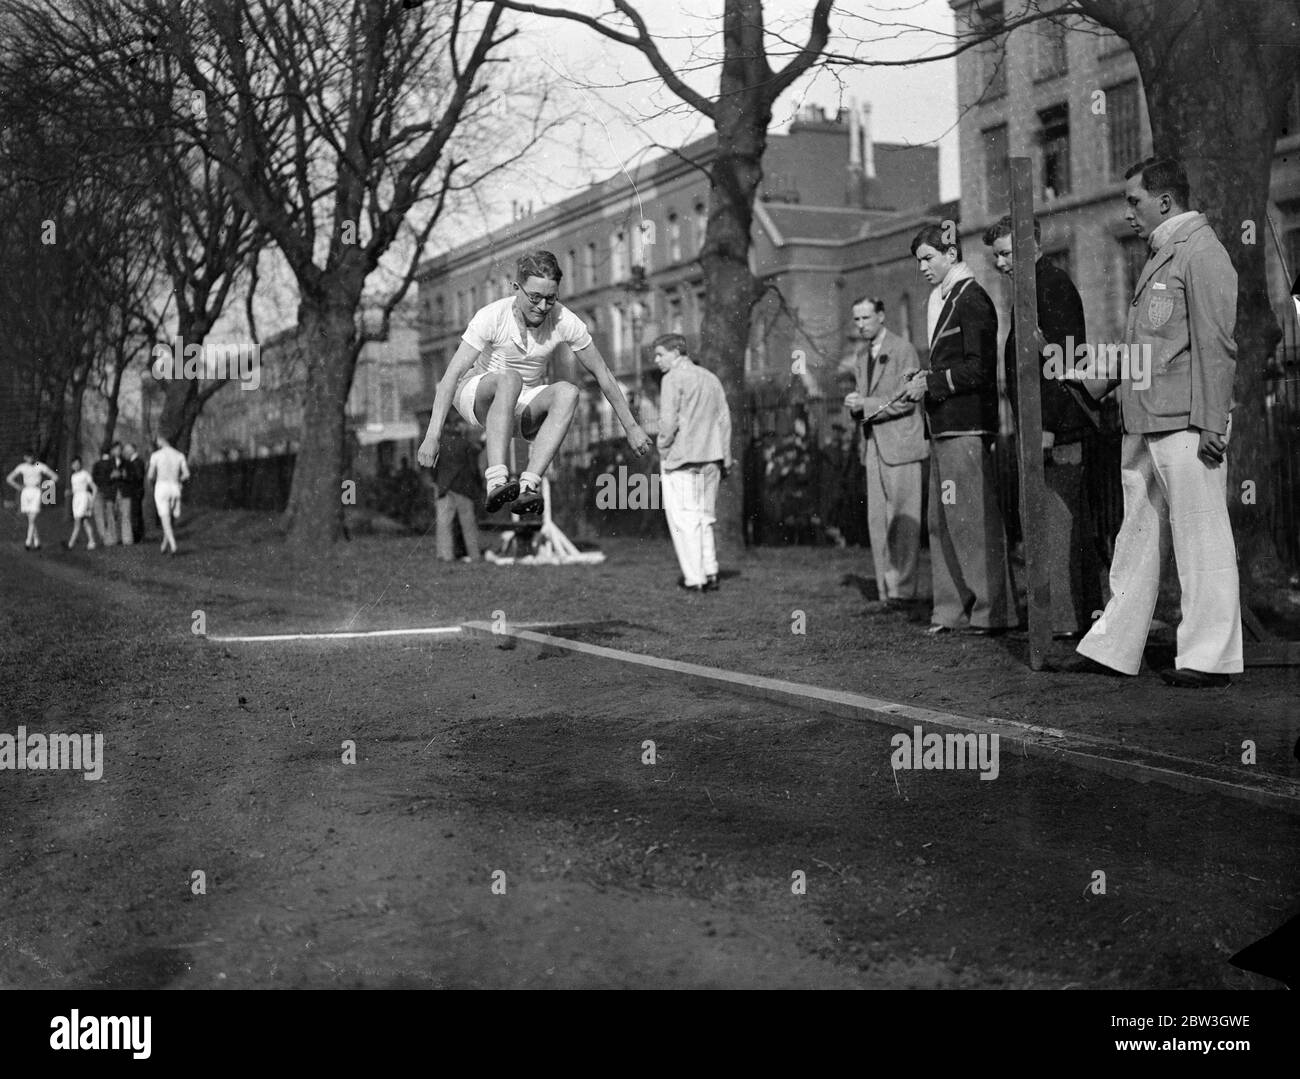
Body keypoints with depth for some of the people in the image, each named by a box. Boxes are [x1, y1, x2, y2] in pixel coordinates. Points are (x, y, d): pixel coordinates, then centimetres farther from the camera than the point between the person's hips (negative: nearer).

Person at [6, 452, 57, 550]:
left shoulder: (41, 466, -3)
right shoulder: (22, 467, 6)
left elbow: (55, 477, -2)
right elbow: (9, 478, 13)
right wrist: (19, 488, 3)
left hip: (36, 493, -4)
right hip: (25, 493, 4)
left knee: (32, 520, -14)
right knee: (30, 520, 6)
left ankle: (28, 542, -21)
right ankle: (37, 542, 14)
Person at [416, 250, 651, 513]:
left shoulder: (565, 321, -14)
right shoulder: (491, 317, -21)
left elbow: (602, 373, -3)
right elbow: (452, 374, -25)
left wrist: (631, 427, -1)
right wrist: (432, 435, -33)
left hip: (524, 405, 3)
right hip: (477, 397, -3)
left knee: (567, 392, -28)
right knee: (509, 379, -37)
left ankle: (528, 484, -40)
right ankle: (496, 481, -49)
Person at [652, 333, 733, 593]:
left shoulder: (673, 379, -7)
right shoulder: (711, 378, 15)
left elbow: (669, 421, -14)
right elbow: (724, 420, 13)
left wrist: (663, 454, -3)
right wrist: (726, 459, 14)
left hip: (681, 459, -7)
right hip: (710, 459, 7)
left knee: (683, 519, -1)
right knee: (704, 517, 14)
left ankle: (694, 578, -2)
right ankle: (710, 574, 11)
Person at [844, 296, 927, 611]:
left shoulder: (903, 350, -6)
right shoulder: (863, 354, 18)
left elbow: (906, 401, -13)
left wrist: (865, 405, -17)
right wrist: (855, 405, 3)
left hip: (900, 443, -7)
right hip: (873, 445, 7)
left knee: (902, 520, -6)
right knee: (877, 521, 3)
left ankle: (903, 590, -4)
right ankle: (886, 589, 6)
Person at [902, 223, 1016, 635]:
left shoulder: (972, 299, -8)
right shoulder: (942, 301, 20)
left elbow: (978, 368, -15)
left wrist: (932, 383, -12)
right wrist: (923, 381, 8)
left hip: (966, 425, -9)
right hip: (943, 425, 9)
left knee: (973, 519, -8)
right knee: (942, 520, 8)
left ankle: (991, 612, -3)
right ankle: (953, 611, 12)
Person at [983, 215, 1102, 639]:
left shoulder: (1053, 285, -10)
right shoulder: (1037, 286, 21)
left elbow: (1061, 361, -19)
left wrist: (1046, 427, -22)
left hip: (1059, 428, -10)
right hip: (1057, 428, 10)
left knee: (1057, 522, -9)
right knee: (1073, 525, 12)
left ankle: (1065, 620, -6)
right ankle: (1086, 614, 18)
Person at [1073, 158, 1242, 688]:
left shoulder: (1200, 251, -8)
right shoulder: (1160, 256, 21)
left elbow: (1215, 343, -15)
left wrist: (1210, 422, -19)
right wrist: (1118, 376, 15)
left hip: (1185, 425, -10)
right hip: (1144, 424, 10)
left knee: (1201, 540, -3)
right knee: (1136, 536, 12)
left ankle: (1210, 657, 3)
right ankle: (1114, 648, 18)